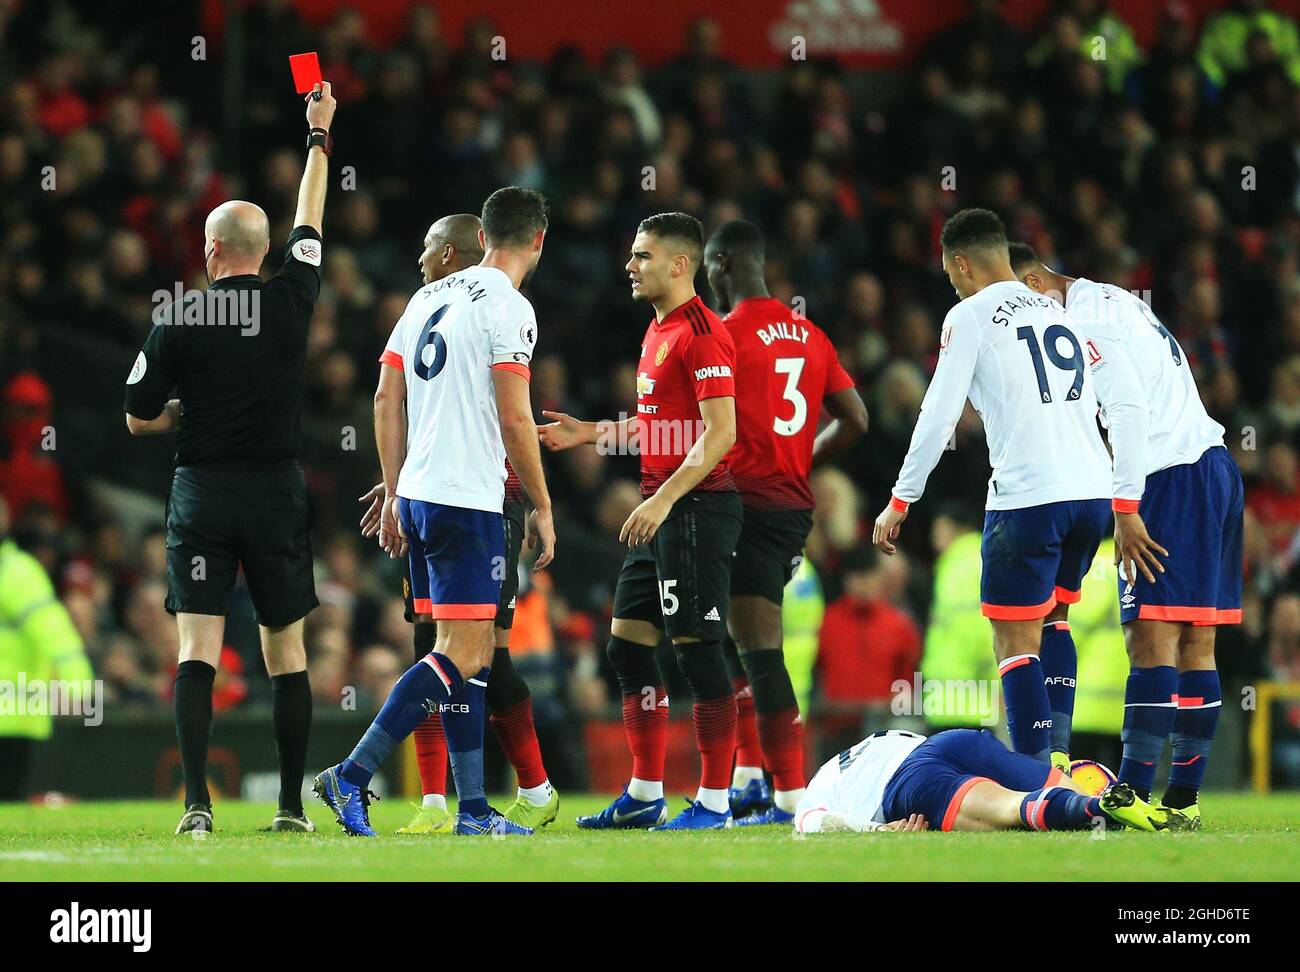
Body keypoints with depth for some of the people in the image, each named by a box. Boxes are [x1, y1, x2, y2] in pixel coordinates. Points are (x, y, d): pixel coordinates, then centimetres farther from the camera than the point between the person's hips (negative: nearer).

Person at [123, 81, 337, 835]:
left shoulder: (179, 322, -7)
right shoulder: (292, 302, -3)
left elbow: (138, 419, 0)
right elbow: (310, 222, 14)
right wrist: (320, 133, 25)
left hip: (202, 494, -1)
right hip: (277, 493, 2)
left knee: (198, 650, -3)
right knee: (287, 652, 10)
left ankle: (198, 802, -16)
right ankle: (292, 806, 10)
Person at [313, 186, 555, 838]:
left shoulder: (429, 297, 15)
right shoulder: (509, 309, -9)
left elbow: (386, 400, 15)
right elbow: (515, 419, -13)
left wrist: (394, 494, 20)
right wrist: (542, 507, -4)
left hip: (418, 493, 8)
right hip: (468, 502, -8)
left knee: (473, 657, 12)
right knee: (459, 655, -7)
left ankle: (473, 808, 11)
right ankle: (352, 777, -15)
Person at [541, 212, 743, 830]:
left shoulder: (702, 334, -14)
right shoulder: (659, 330, 17)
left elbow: (719, 432, -20)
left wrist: (664, 499, -25)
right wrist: (593, 432, 20)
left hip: (697, 507, -10)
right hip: (661, 514, 10)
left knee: (698, 651, -7)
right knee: (628, 646, 10)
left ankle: (714, 801, -2)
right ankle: (644, 795, 17)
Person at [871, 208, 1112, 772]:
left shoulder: (971, 316, 0)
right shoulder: (1056, 312, 20)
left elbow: (938, 416, -5)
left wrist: (901, 501, 1)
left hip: (1028, 497, -7)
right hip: (1093, 489, 7)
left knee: (1015, 641, -2)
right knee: (1052, 622, 21)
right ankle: (1056, 754, 13)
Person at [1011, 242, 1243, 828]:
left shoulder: (1084, 320, -9)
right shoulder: (1115, 301, 21)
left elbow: (1129, 409, -18)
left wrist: (1125, 509, -18)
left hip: (1172, 477, -10)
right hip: (1216, 467, 10)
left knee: (1151, 638, -12)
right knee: (1195, 646, 9)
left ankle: (1132, 793, -16)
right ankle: (1184, 796, 11)